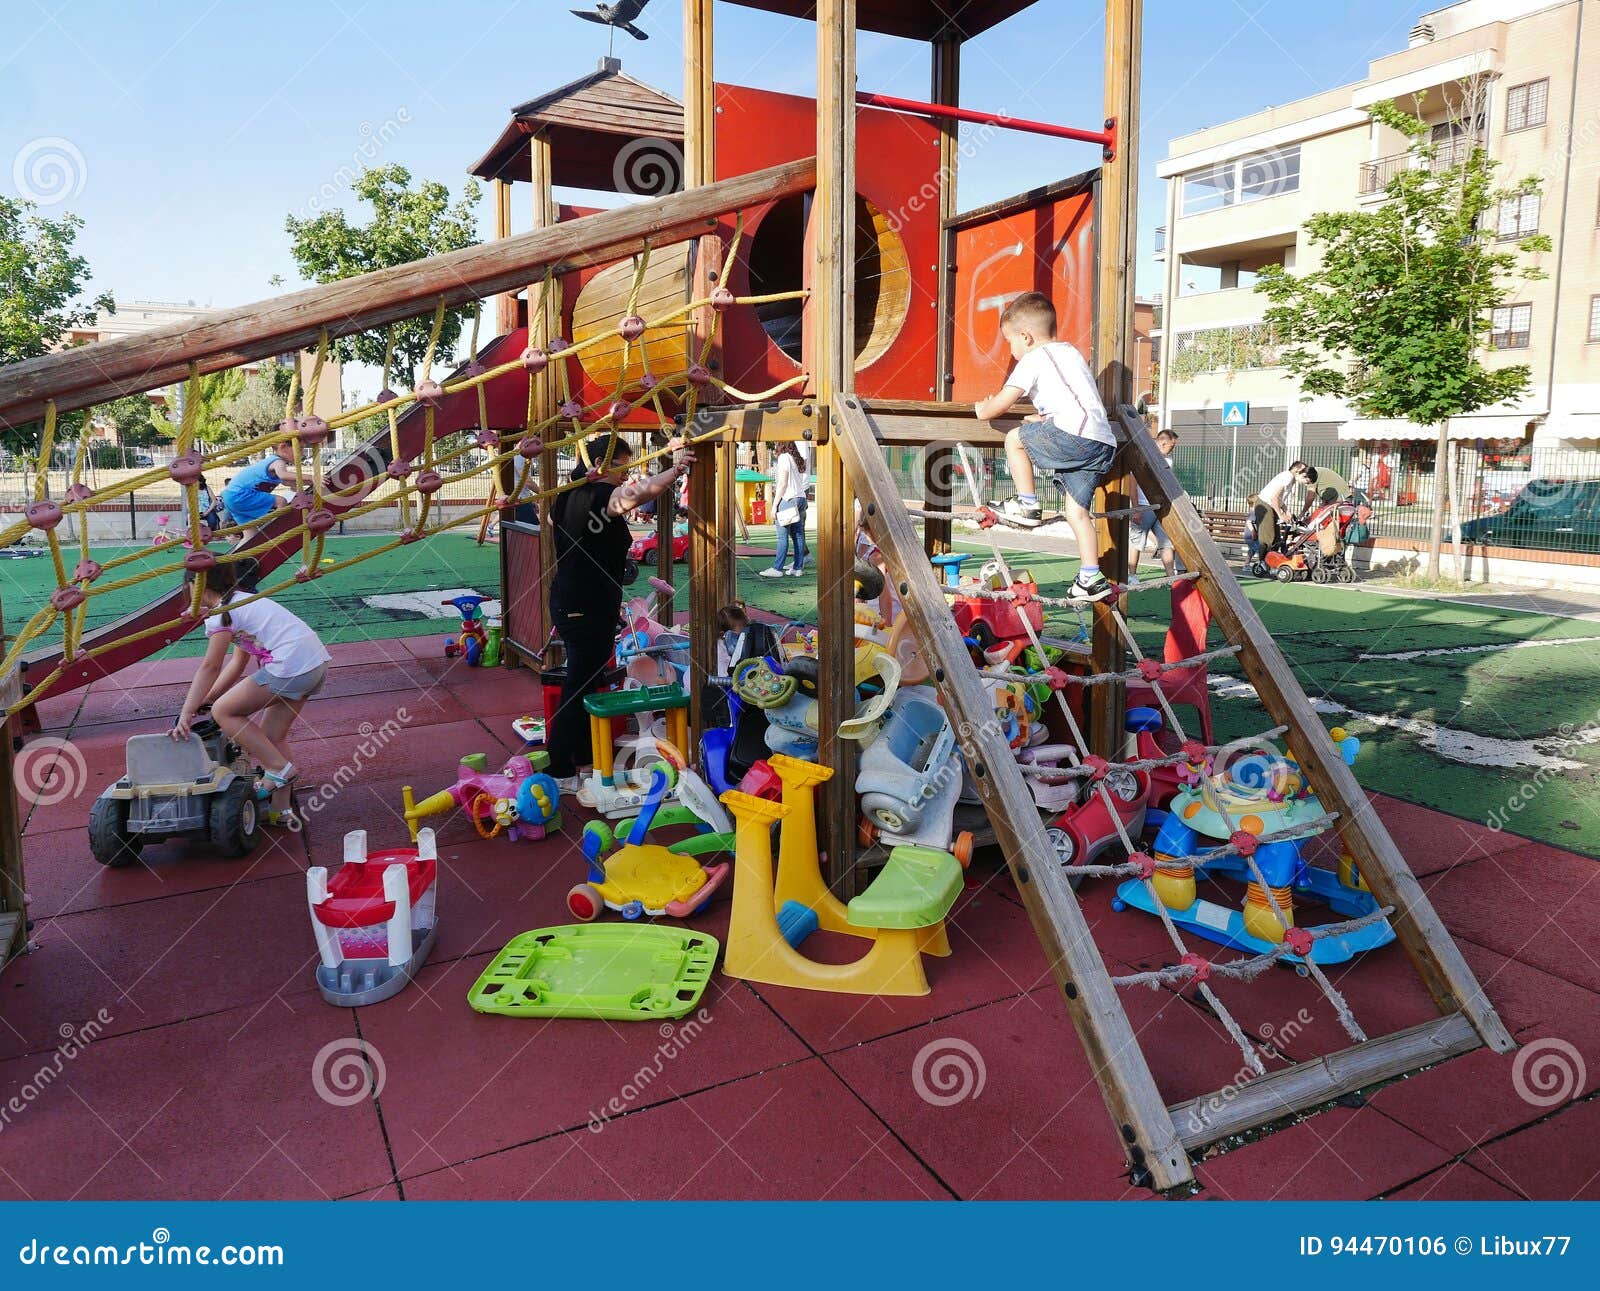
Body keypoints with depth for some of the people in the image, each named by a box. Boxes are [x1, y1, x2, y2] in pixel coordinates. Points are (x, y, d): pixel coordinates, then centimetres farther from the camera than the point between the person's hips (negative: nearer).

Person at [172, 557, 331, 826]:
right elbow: (239, 661, 25)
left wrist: (186, 715, 0)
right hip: (317, 665, 9)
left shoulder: (222, 612, -1)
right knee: (272, 736, 17)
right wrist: (203, 700, 25)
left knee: (223, 711, 4)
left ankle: (278, 768, 3)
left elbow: (210, 667, -3)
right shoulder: (243, 600, 25)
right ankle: (280, 810, 19)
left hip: (290, 667, -9)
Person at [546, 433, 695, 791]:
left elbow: (551, 519, 33)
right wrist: (676, 468, -30)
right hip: (589, 610, -10)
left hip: (566, 602, 10)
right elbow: (641, 491, -40)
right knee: (579, 690, -1)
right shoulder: (600, 497, -20)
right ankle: (560, 773, 7)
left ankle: (584, 759, 32)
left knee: (584, 683, 20)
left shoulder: (570, 494, 9)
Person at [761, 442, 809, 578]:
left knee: (783, 536, -9)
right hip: (800, 498, 8)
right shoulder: (798, 459, 17)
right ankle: (798, 568, 6)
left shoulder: (784, 457, -6)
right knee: (798, 535, 6)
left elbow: (783, 483, -11)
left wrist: (774, 505, -10)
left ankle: (777, 569, -10)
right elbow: (800, 483, 13)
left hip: (788, 499, -8)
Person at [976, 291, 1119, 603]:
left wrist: (982, 410, 22)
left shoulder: (1033, 359, 3)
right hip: (1104, 443, 9)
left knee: (1015, 438, 7)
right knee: (1077, 510, 12)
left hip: (1077, 436, -9)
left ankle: (1026, 505, 11)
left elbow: (1001, 404, 2)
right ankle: (1091, 579, 9)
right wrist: (1043, 418, 43)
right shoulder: (1070, 352, 30)